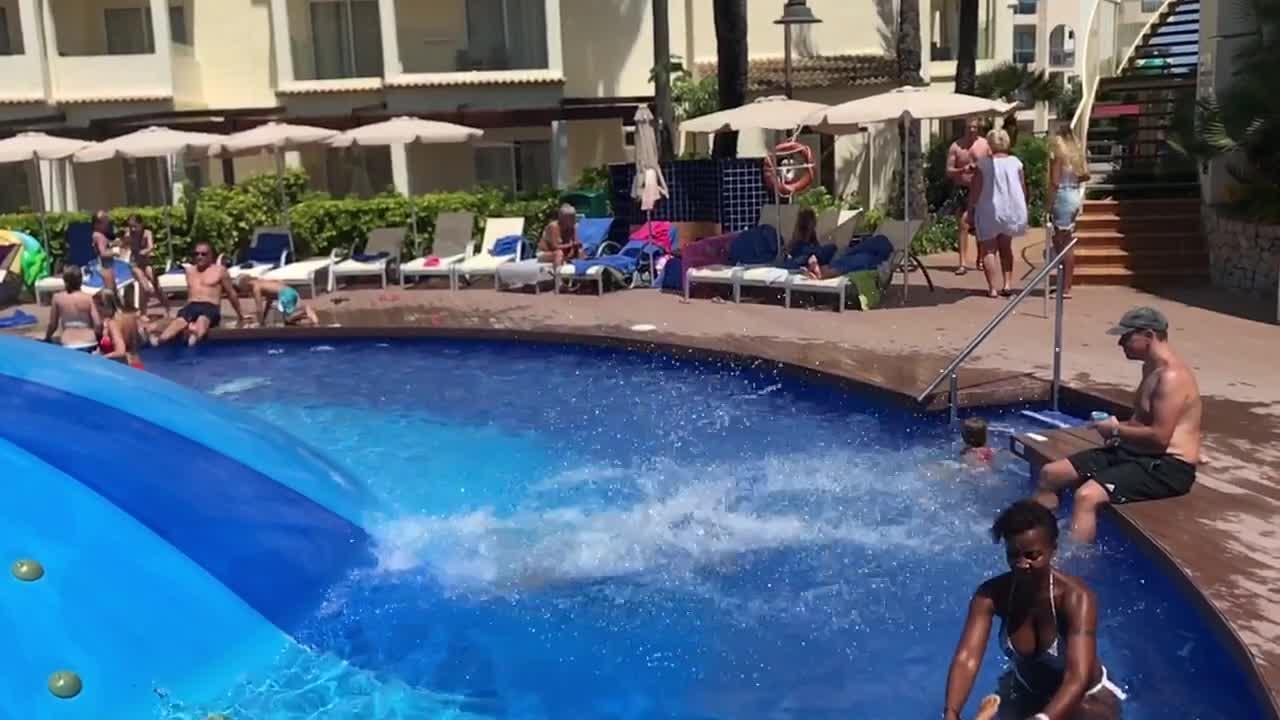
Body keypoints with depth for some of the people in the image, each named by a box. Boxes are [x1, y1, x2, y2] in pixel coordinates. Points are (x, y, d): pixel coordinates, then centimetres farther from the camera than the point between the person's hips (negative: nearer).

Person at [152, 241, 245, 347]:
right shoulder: (190, 270, 23)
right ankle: (159, 340, -60)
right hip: (191, 306, 2)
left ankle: (195, 337, -70)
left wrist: (239, 314, 22)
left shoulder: (220, 270, 9)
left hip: (210, 307, -2)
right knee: (179, 321, -34)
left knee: (202, 321, -40)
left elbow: (231, 293, 16)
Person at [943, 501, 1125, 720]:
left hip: (1087, 697, -3)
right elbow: (967, 658, -34)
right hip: (1024, 692, 3)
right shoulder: (991, 595, -22)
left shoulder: (1075, 597, -31)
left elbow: (1078, 679, -41)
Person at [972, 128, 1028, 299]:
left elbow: (975, 190, -8)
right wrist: (1022, 210, 16)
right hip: (1012, 210, 4)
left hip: (989, 211, -4)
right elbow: (1023, 189, 5)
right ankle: (1008, 284, 13)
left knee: (988, 250, 2)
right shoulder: (1015, 162, 1)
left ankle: (992, 288, -7)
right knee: (1006, 247, 20)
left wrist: (972, 209, 2)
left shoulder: (983, 164, -8)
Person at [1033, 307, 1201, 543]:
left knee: (1087, 496, -32)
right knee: (1050, 474, 6)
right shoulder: (1152, 368, 14)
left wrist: (1116, 430, -10)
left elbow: (1159, 437, -25)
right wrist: (1118, 426, 8)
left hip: (1167, 467, -11)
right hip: (1138, 454, 11)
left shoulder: (1171, 375, -19)